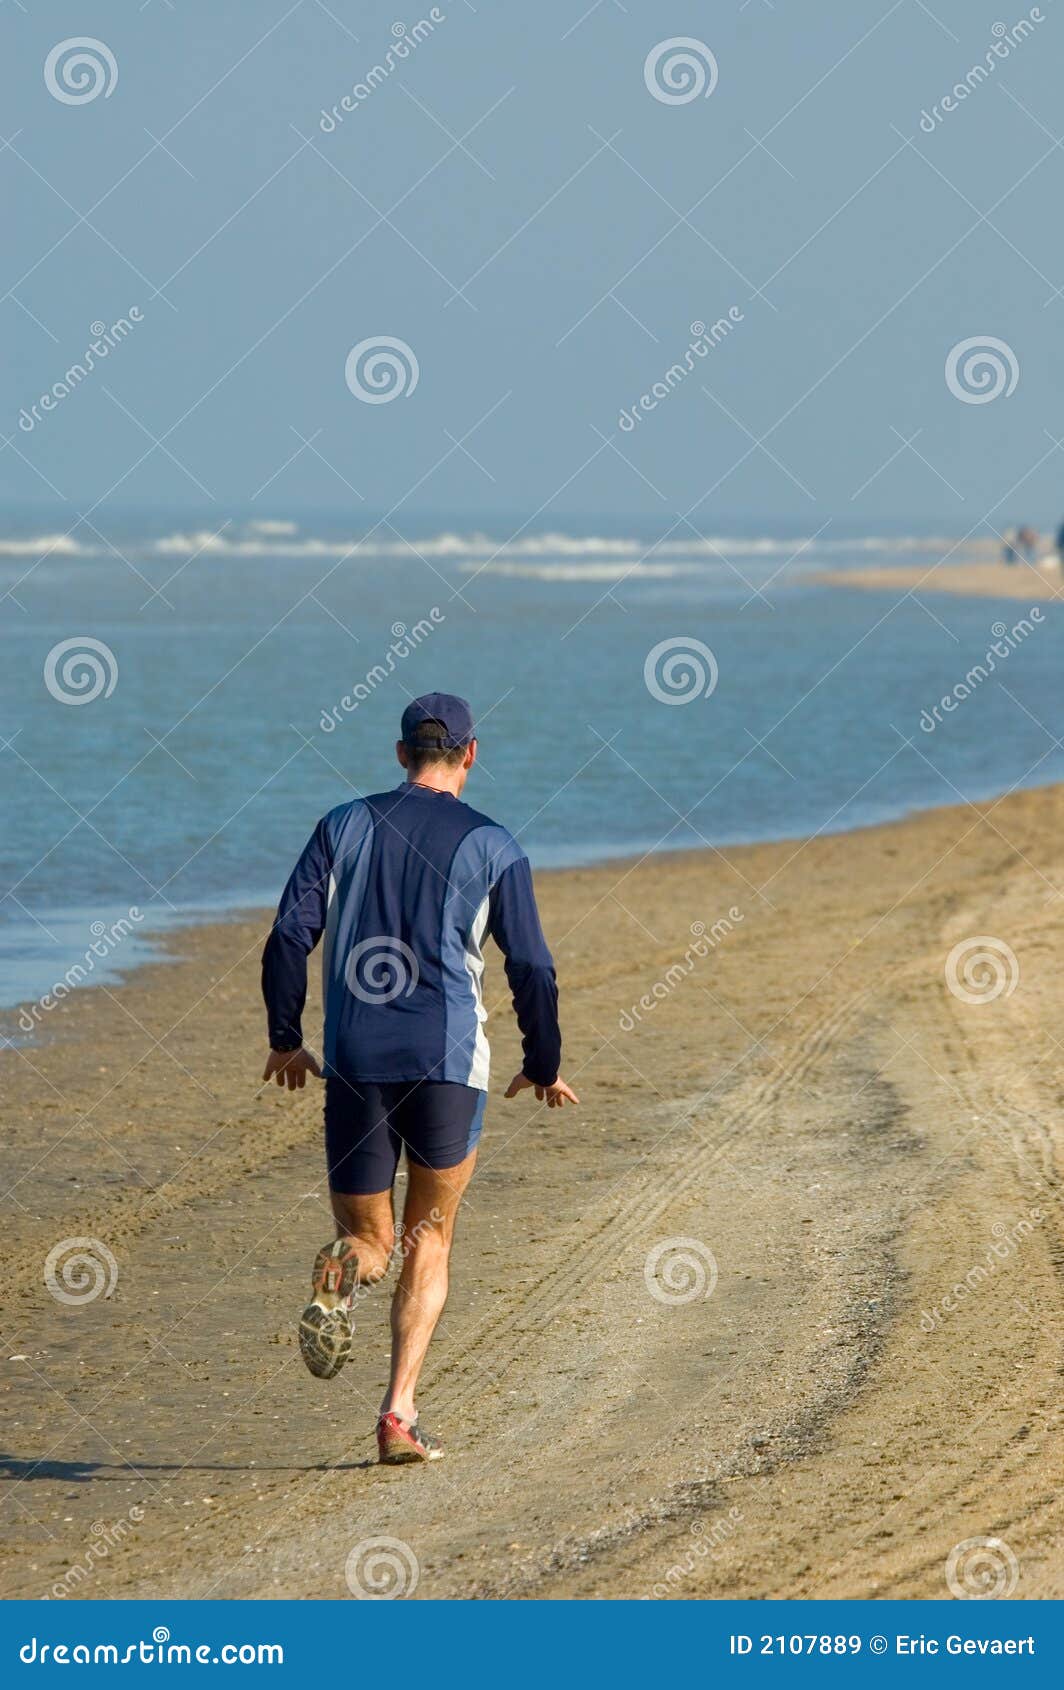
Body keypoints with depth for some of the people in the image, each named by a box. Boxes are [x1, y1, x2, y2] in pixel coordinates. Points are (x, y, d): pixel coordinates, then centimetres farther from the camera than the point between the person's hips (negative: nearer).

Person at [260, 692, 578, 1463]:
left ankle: (344, 1271, -26)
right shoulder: (493, 846, 3)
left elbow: (291, 935, 1)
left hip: (355, 1062, 1)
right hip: (447, 1060, -1)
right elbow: (532, 969, 0)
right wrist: (543, 1068, 13)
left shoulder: (345, 827, 8)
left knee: (369, 1240, 13)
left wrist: (285, 1039, 12)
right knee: (430, 1240, 13)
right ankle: (401, 1411, -2)